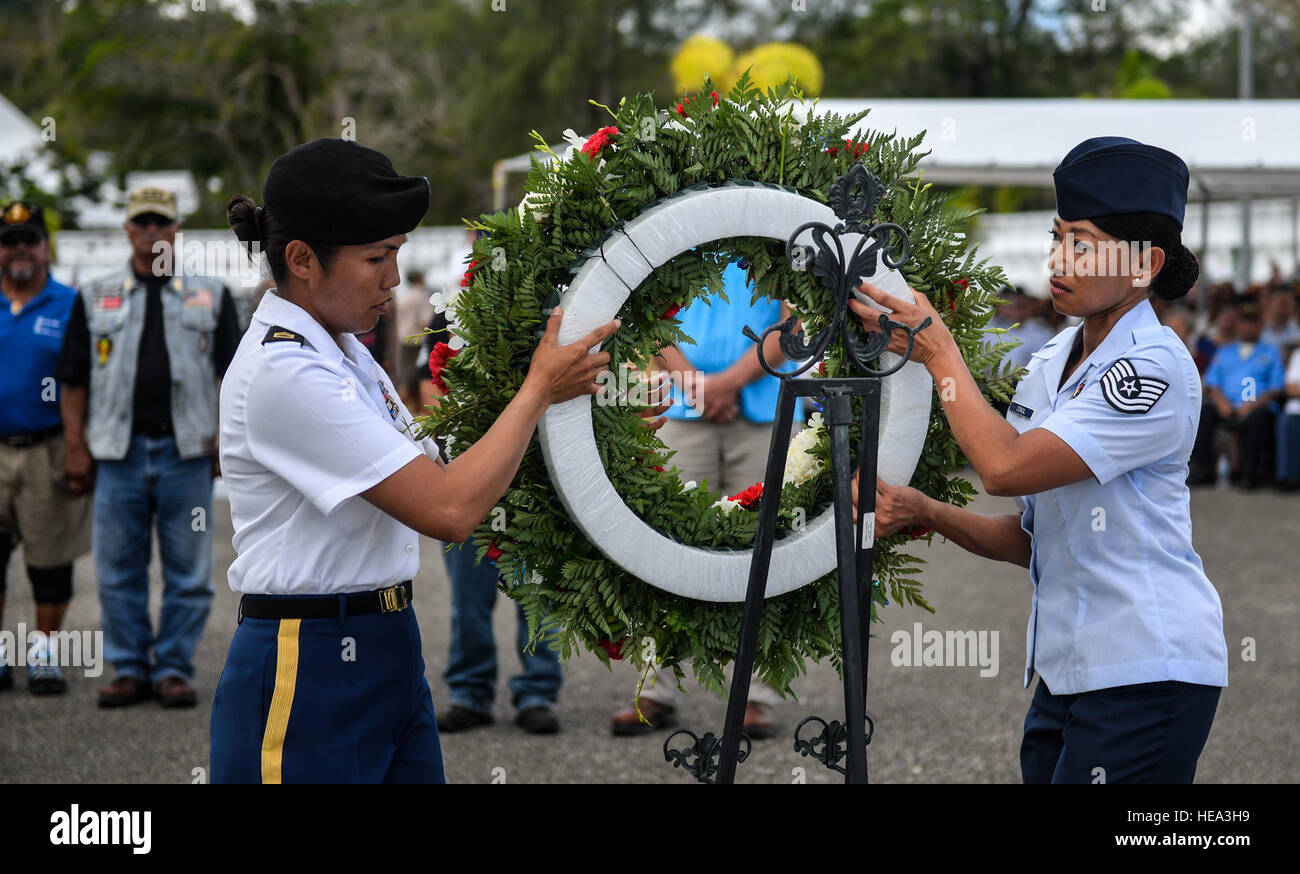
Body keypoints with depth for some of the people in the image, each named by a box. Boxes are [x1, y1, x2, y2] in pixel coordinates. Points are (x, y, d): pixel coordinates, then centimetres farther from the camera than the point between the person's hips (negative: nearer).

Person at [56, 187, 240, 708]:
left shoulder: (211, 296, 11)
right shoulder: (94, 298, 11)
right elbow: (74, 380, 9)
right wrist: (76, 447, 0)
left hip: (187, 452, -1)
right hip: (118, 451, 1)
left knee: (188, 570, 1)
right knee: (118, 570, 3)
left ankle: (174, 669, 10)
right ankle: (129, 669, 13)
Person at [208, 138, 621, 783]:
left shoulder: (342, 352, 12)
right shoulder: (283, 373, -19)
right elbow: (450, 510, -22)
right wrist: (541, 388, -12)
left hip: (387, 656, 9)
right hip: (309, 677, -9)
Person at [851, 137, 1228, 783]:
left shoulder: (1157, 367, -14)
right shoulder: (1051, 363, 12)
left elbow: (1005, 467, -23)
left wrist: (938, 352, -12)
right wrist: (924, 511, -1)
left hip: (1146, 676, -8)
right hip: (1066, 672, 8)